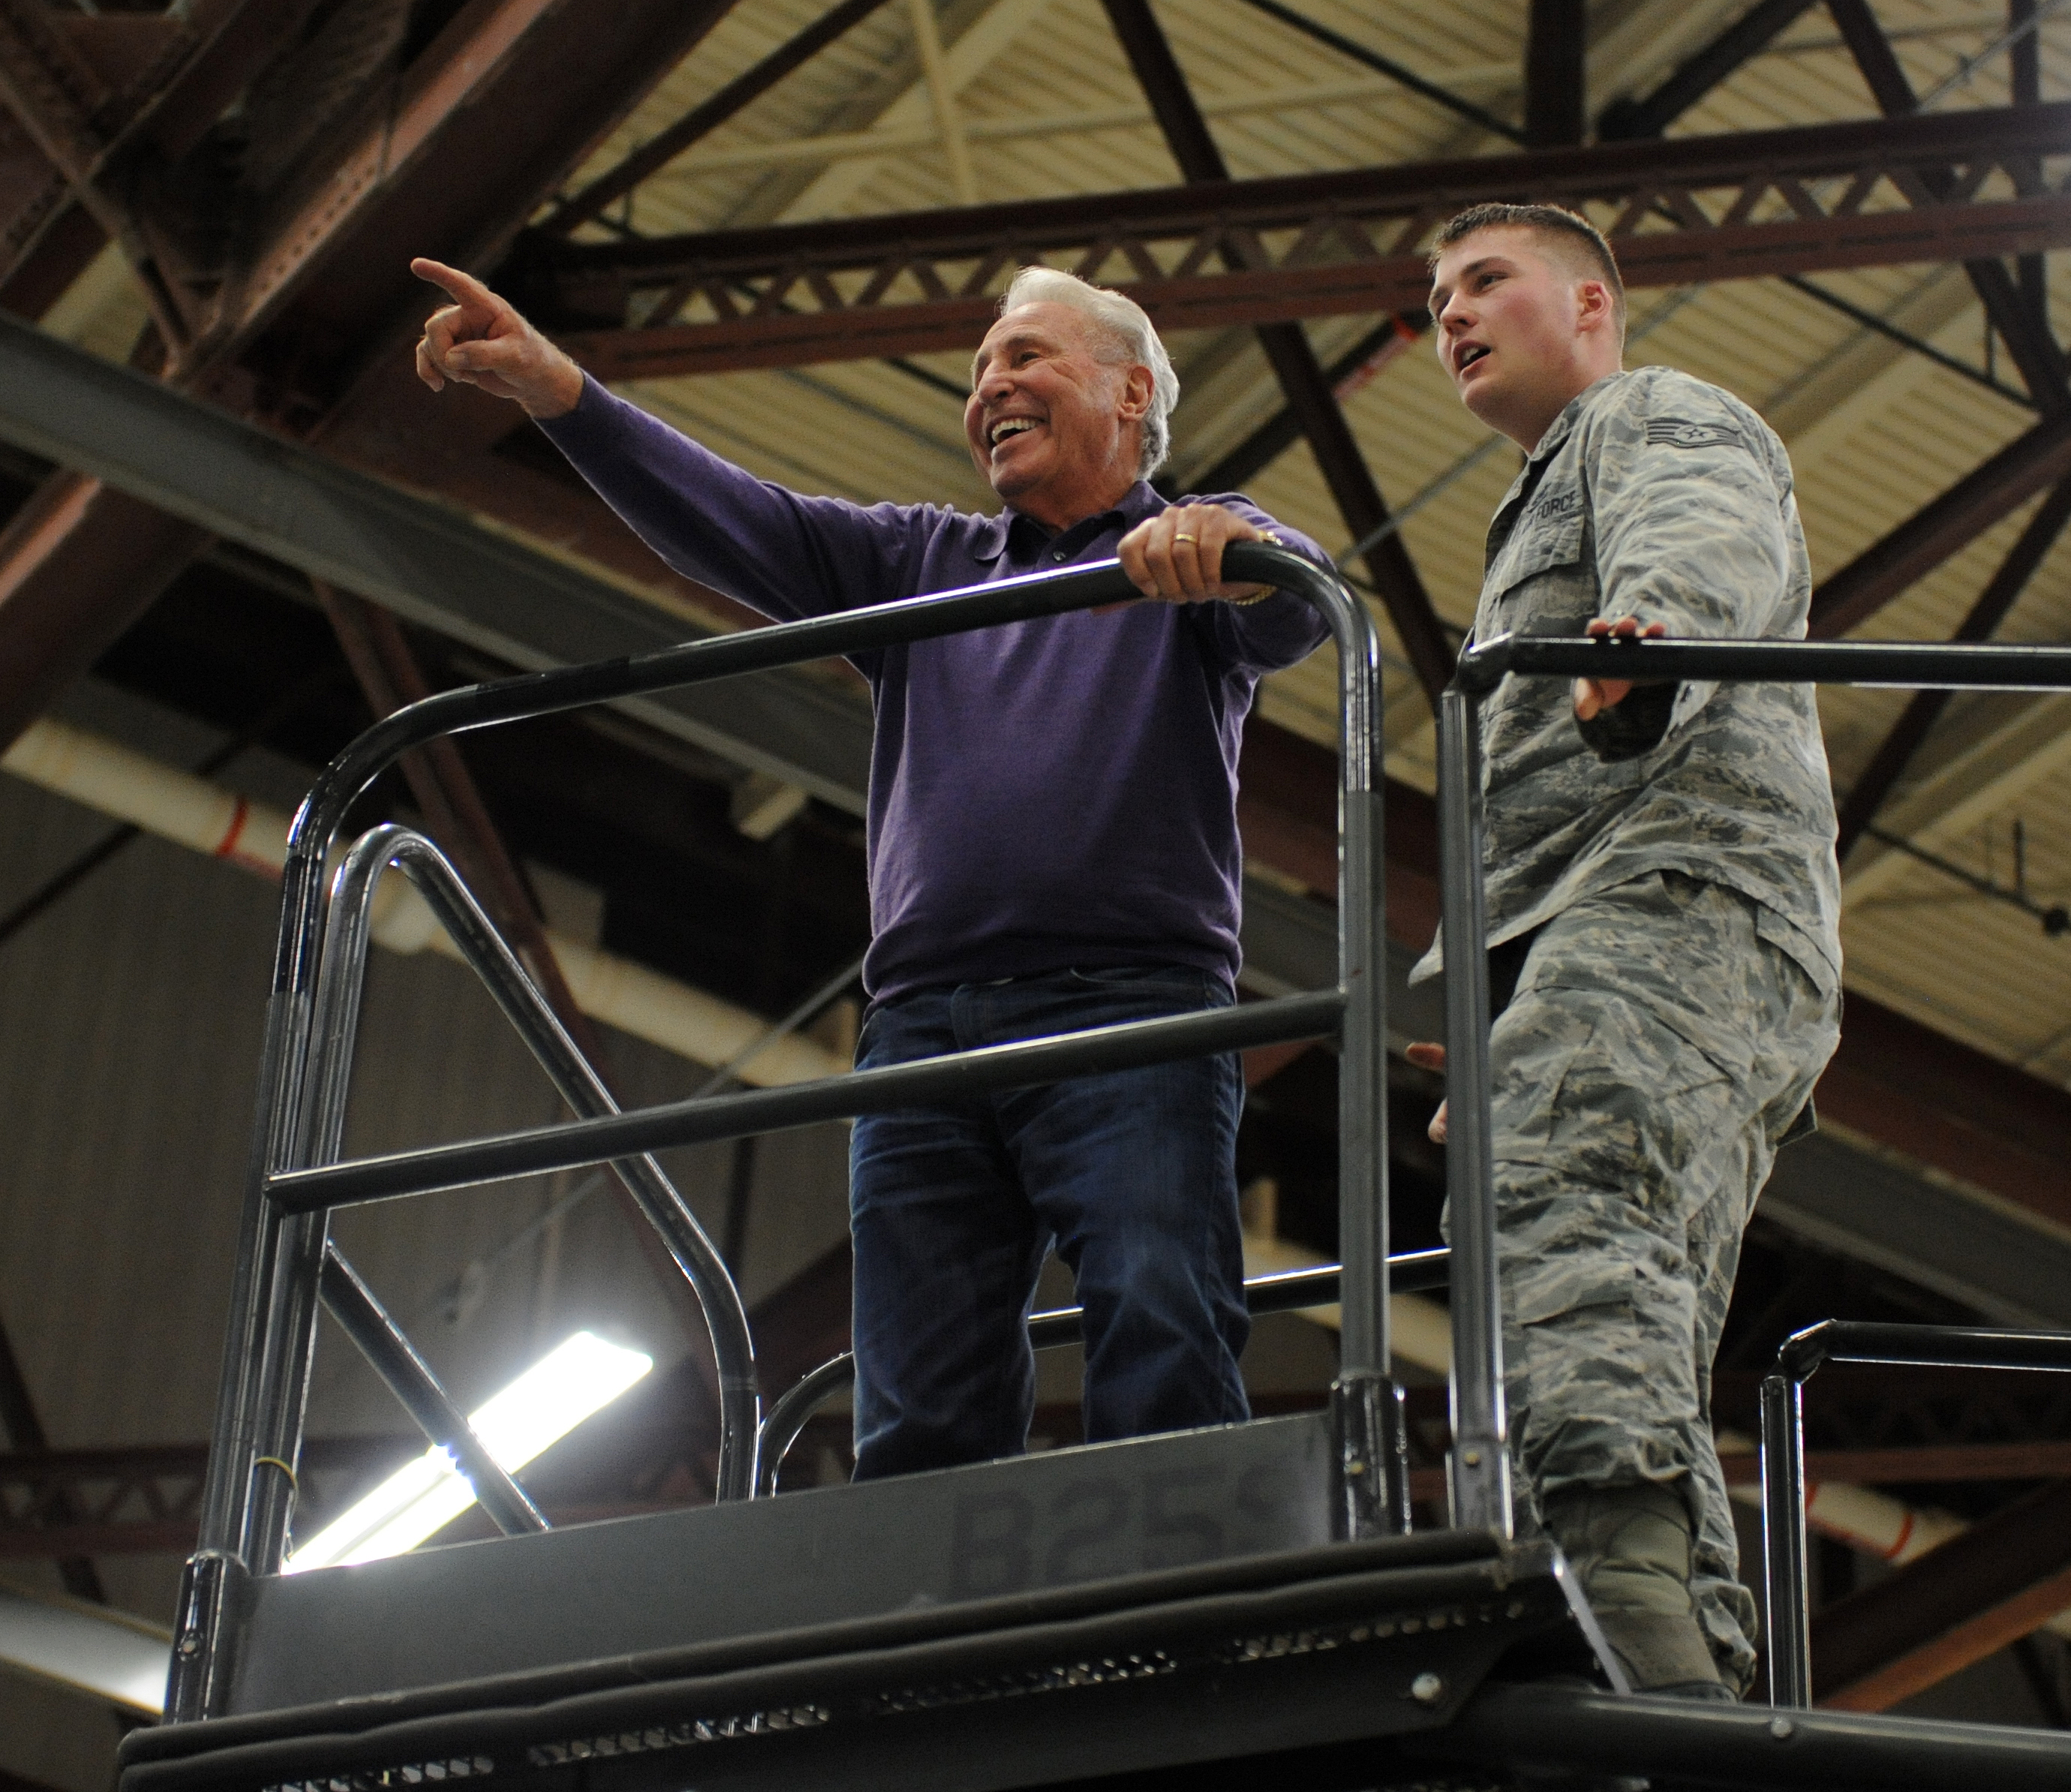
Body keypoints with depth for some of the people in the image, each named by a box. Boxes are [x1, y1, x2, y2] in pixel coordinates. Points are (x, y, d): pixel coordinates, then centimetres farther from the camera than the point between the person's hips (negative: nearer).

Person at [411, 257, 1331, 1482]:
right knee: (919, 1428, -7)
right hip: (925, 1027, 4)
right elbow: (736, 523, 18)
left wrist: (1225, 547, -32)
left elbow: (1296, 607, -6)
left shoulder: (1213, 548, 16)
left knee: (1164, 1375, -20)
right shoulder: (921, 560, 30)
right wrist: (551, 385, 4)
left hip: (1127, 1021, -4)